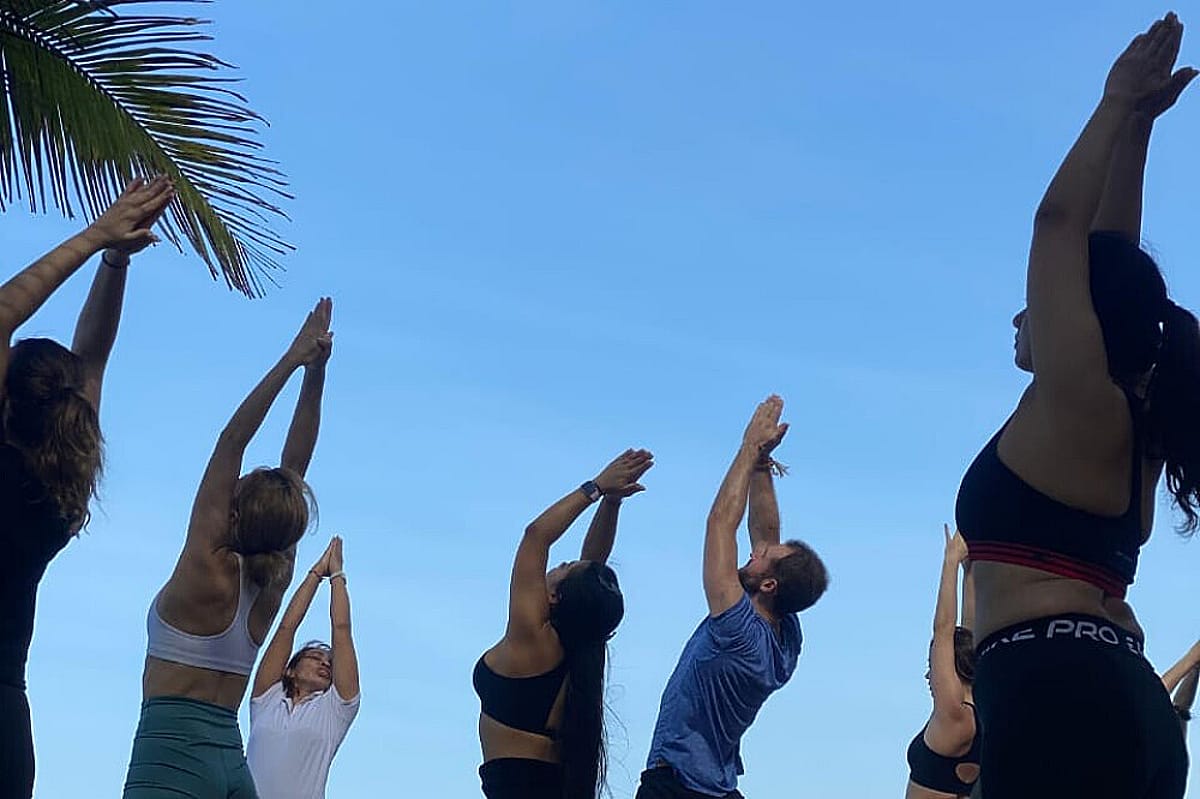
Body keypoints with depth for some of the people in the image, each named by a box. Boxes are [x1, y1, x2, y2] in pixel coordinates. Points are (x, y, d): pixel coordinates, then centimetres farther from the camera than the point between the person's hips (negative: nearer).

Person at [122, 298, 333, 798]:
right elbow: (295, 465, 11)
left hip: (171, 755, -7)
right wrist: (314, 375, 12)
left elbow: (231, 442, -7)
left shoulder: (206, 568, -7)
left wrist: (292, 363, -5)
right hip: (230, 759, 7)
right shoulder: (271, 581, 7)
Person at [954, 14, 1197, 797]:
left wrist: (1120, 105, 14)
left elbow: (1060, 222, 4)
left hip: (1057, 694, -9)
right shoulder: (1127, 418, 20)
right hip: (1123, 699, 9)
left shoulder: (1080, 398, 0)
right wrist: (1137, 123, 31)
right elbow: (1109, 259, 27)